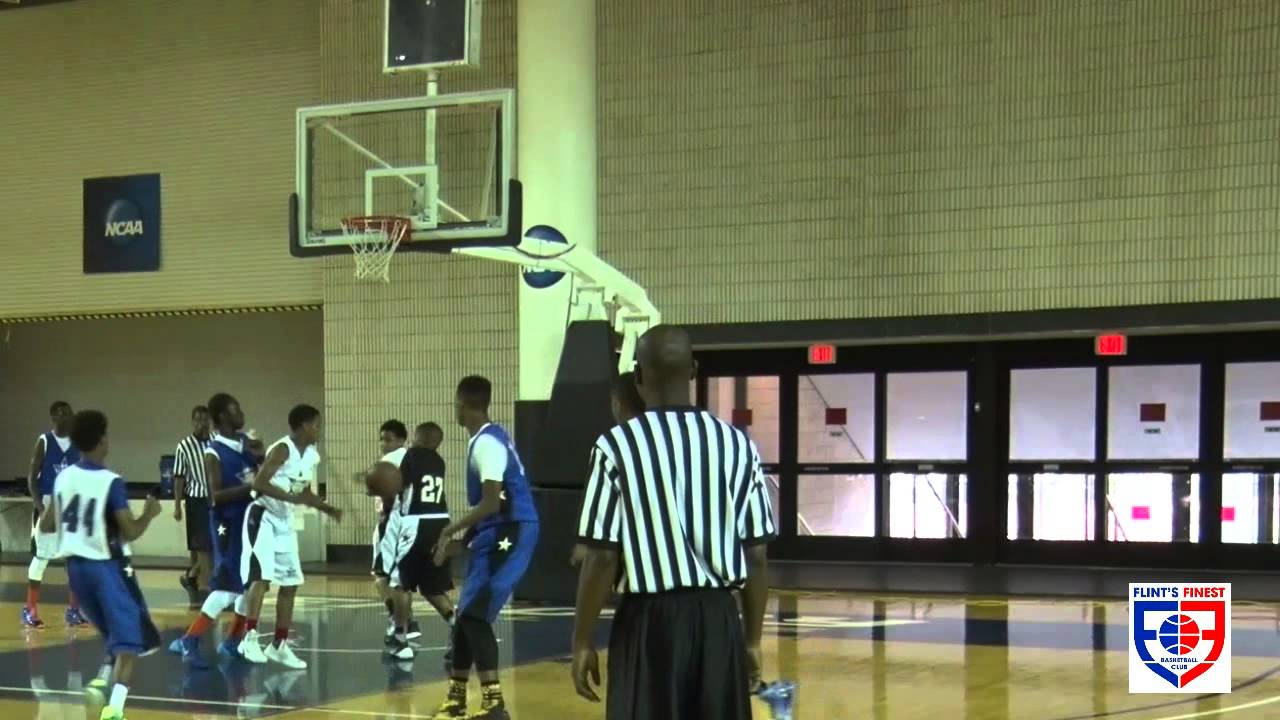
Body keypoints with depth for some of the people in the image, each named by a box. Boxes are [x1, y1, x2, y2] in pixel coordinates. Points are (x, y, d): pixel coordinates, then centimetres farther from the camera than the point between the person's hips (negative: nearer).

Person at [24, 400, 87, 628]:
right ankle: (30, 610, 6)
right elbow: (32, 478, -6)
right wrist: (40, 506, -16)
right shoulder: (44, 441, -5)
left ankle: (74, 609, 12)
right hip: (48, 504, -4)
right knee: (41, 556, -1)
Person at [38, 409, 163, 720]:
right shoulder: (111, 483, -16)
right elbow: (130, 533, -17)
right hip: (107, 566, -7)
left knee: (114, 634, 25)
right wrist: (149, 514, 1)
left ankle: (101, 682, 10)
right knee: (130, 638, -2)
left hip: (76, 565, 7)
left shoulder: (63, 478, 2)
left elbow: (46, 526, 9)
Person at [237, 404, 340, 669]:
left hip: (285, 521, 9)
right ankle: (250, 637, -20)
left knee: (290, 584, 8)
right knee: (261, 576, -20)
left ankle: (279, 645, 15)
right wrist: (292, 498, -34)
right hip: (263, 517, -9)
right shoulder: (282, 449, -18)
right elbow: (259, 483, -28)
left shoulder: (312, 456, 6)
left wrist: (328, 509, 5)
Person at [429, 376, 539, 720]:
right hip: (497, 533, 10)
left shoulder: (487, 443, -17)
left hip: (509, 533, -10)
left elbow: (491, 505, -24)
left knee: (475, 616, -15)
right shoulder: (487, 438, 15)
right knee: (467, 615, 16)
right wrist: (461, 535, 21)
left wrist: (451, 530, -15)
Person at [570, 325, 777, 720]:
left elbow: (603, 557, -9)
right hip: (719, 618, 3)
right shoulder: (738, 444, 2)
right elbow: (756, 557, 4)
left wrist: (582, 641, 1)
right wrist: (753, 640, 13)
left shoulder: (617, 446, -9)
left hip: (650, 620, -3)